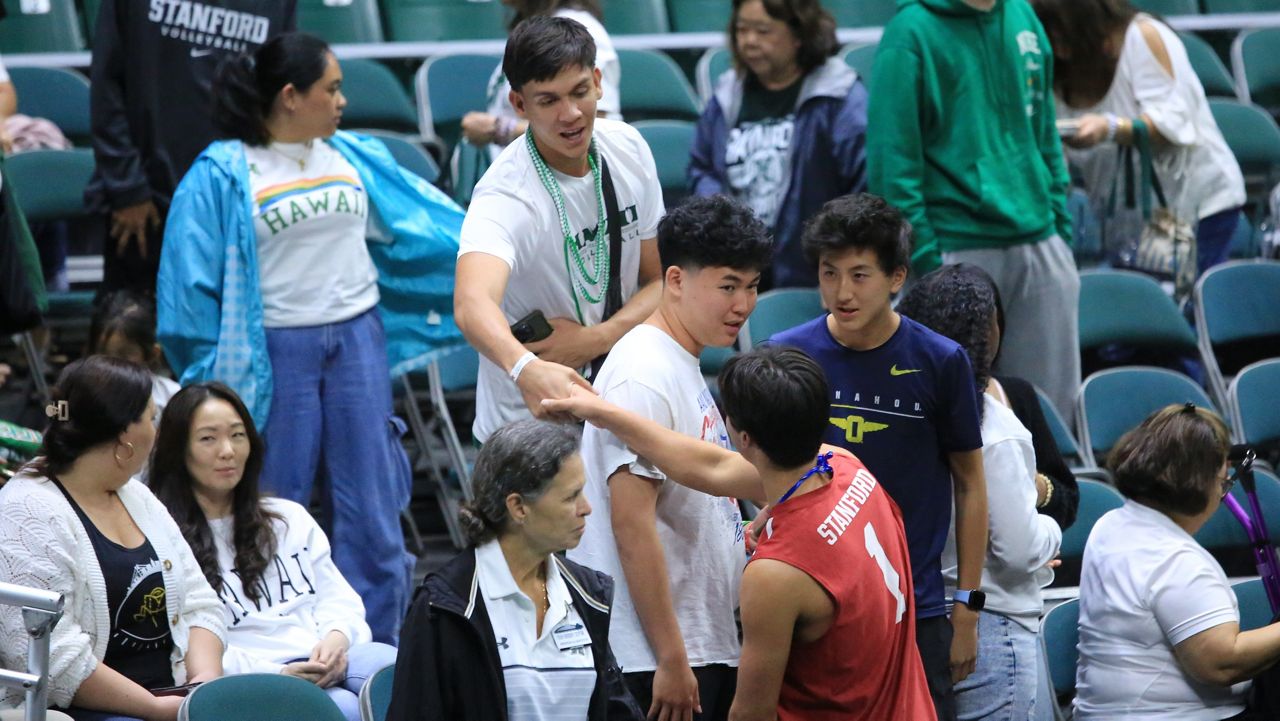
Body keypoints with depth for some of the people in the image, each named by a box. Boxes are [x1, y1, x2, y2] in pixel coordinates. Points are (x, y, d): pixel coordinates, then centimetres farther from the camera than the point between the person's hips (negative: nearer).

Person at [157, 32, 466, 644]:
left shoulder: (355, 159, 6)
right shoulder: (224, 175, -6)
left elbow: (425, 223, 13)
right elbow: (195, 281, -4)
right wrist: (211, 375, -5)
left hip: (357, 338, 4)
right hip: (276, 351, -4)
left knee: (369, 502, 6)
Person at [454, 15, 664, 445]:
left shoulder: (628, 148, -6)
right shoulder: (506, 195, -25)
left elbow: (660, 281, 1)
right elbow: (472, 304, -44)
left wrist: (593, 340, -17)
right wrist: (526, 368, -64)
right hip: (529, 429, -5)